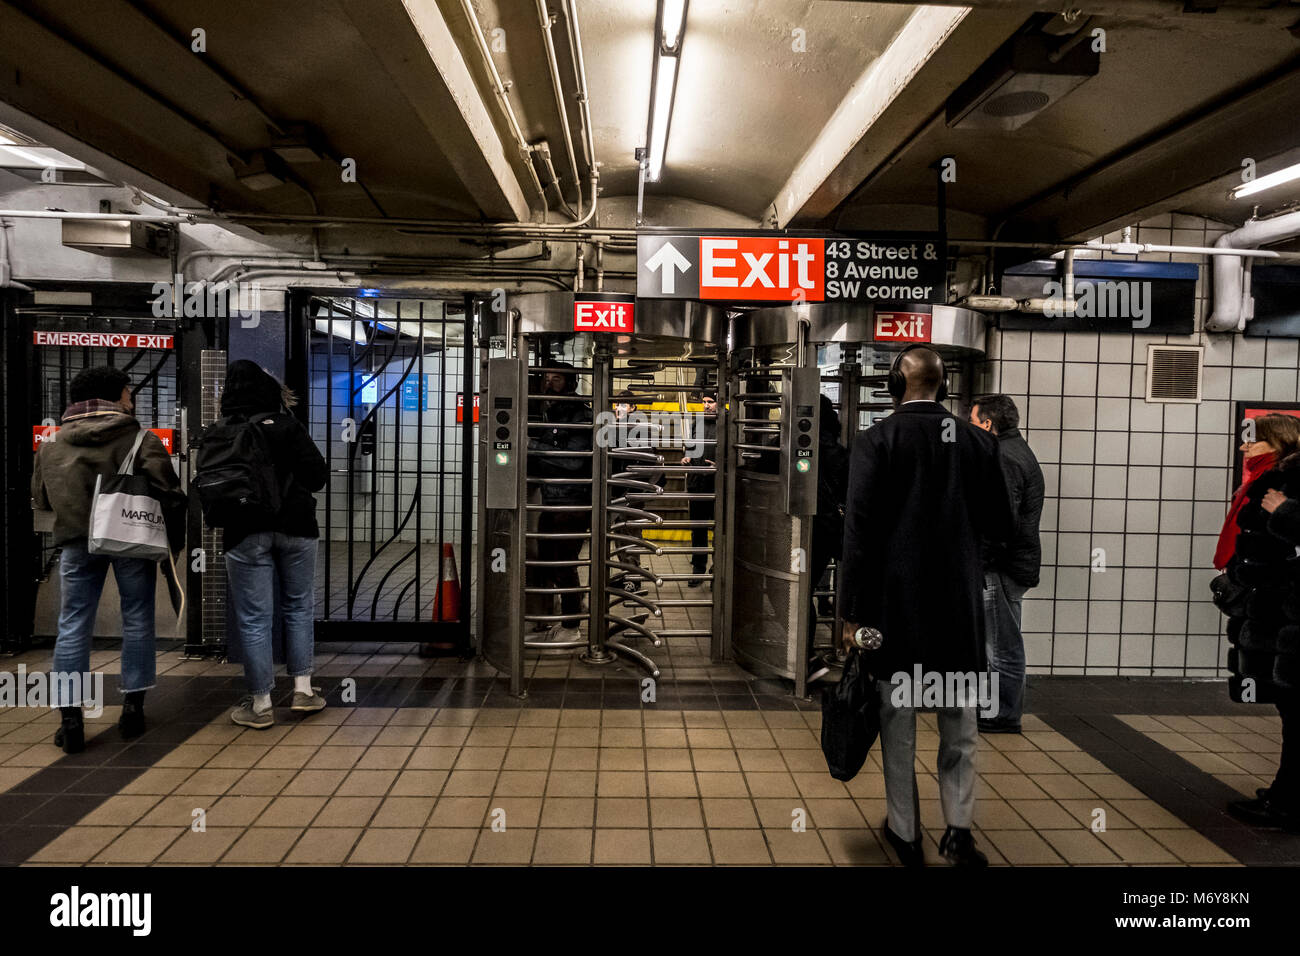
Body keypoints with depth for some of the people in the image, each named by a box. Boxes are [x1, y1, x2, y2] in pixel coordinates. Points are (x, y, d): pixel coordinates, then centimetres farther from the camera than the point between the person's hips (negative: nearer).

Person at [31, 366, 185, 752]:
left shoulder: (51, 445, 7)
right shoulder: (141, 439, -7)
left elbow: (40, 499, 15)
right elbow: (169, 493, -14)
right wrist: (174, 539, -4)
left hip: (76, 543, 3)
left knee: (73, 626, 8)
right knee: (137, 620, 9)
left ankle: (70, 717, 6)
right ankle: (133, 708, 14)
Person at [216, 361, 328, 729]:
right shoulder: (288, 426, -5)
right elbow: (317, 474, -8)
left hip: (245, 534, 0)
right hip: (295, 527, 0)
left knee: (253, 618, 4)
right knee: (299, 607, 14)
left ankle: (260, 704, 10)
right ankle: (303, 689, 15)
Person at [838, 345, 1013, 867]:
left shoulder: (876, 440, -7)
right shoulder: (977, 440, 1)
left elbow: (859, 531, -12)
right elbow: (1000, 525, 6)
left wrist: (851, 613, -8)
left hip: (895, 604, -2)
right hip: (961, 605, 2)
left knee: (899, 722, 10)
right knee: (959, 721, 17)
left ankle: (905, 834, 19)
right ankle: (959, 828, 16)